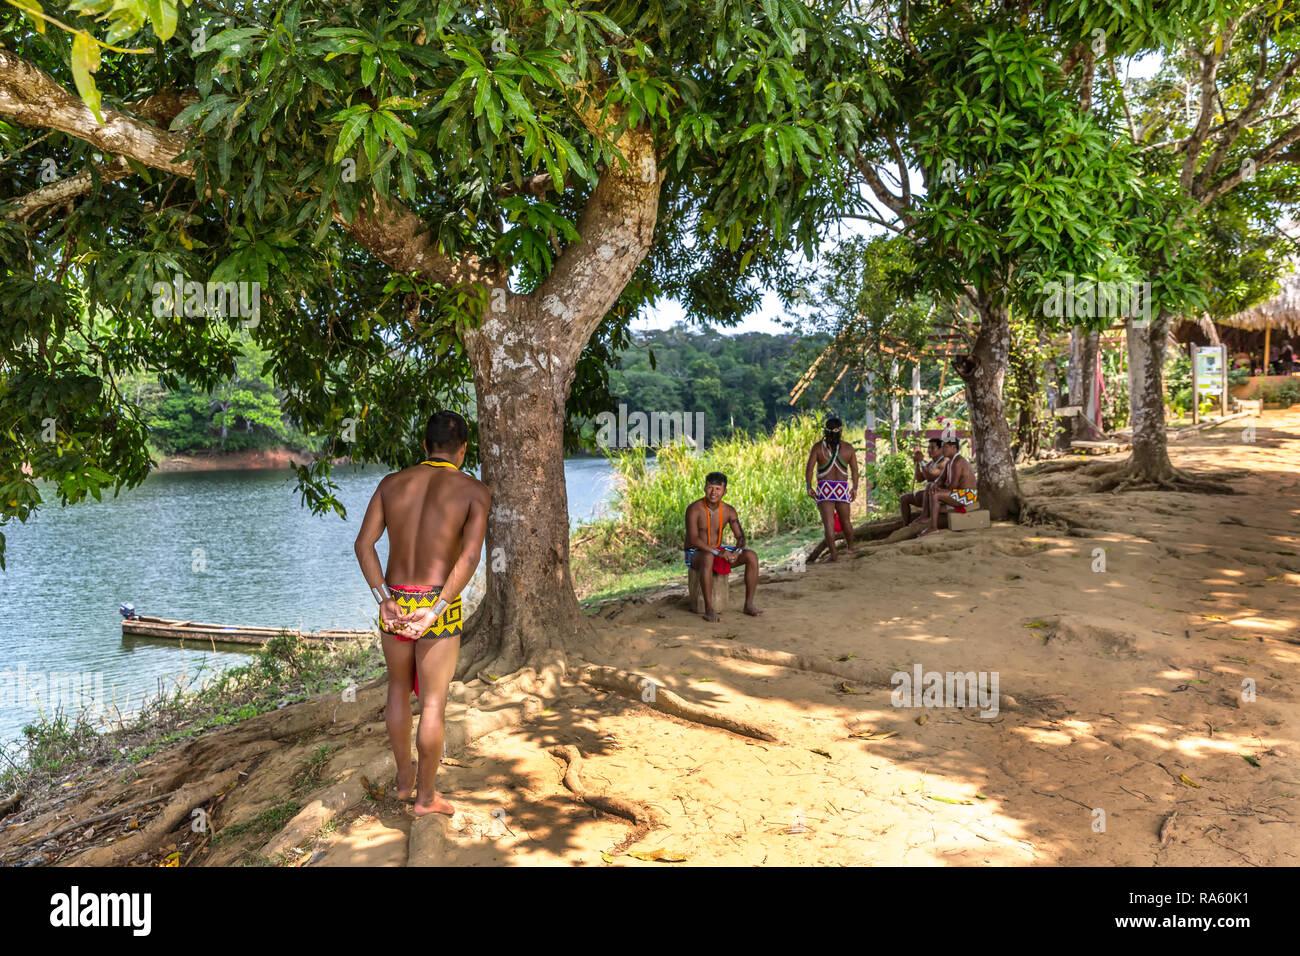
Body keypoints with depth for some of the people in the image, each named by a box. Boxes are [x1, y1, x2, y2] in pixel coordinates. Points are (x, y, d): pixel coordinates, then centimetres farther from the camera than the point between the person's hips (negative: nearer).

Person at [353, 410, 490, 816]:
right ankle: (426, 795, 20)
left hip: (394, 603, 4)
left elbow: (364, 543, -4)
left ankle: (404, 777, 38)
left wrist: (385, 601, -10)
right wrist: (435, 613, -20)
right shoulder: (474, 490, -6)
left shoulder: (392, 483, 5)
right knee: (433, 703, 7)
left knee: (399, 688, 23)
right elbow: (470, 555, -19)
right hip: (439, 607, -4)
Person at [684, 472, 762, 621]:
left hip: (718, 551, 6)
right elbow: (693, 539, -26)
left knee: (752, 556, -14)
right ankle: (709, 609, -36)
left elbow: (740, 537, -2)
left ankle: (749, 604, -10)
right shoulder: (694, 509, -18)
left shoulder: (729, 511, -1)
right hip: (695, 553, -6)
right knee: (708, 558, -41)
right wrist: (718, 553, -36)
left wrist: (737, 552, -25)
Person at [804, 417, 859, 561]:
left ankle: (833, 553, -13)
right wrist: (855, 488, 13)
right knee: (845, 520, 20)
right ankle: (850, 547, 40)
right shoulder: (848, 448, 3)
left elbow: (809, 468, -8)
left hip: (824, 488, -2)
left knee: (829, 522, -4)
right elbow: (855, 470, 4)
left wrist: (808, 486, -3)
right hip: (842, 488, 2)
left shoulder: (818, 447, -2)